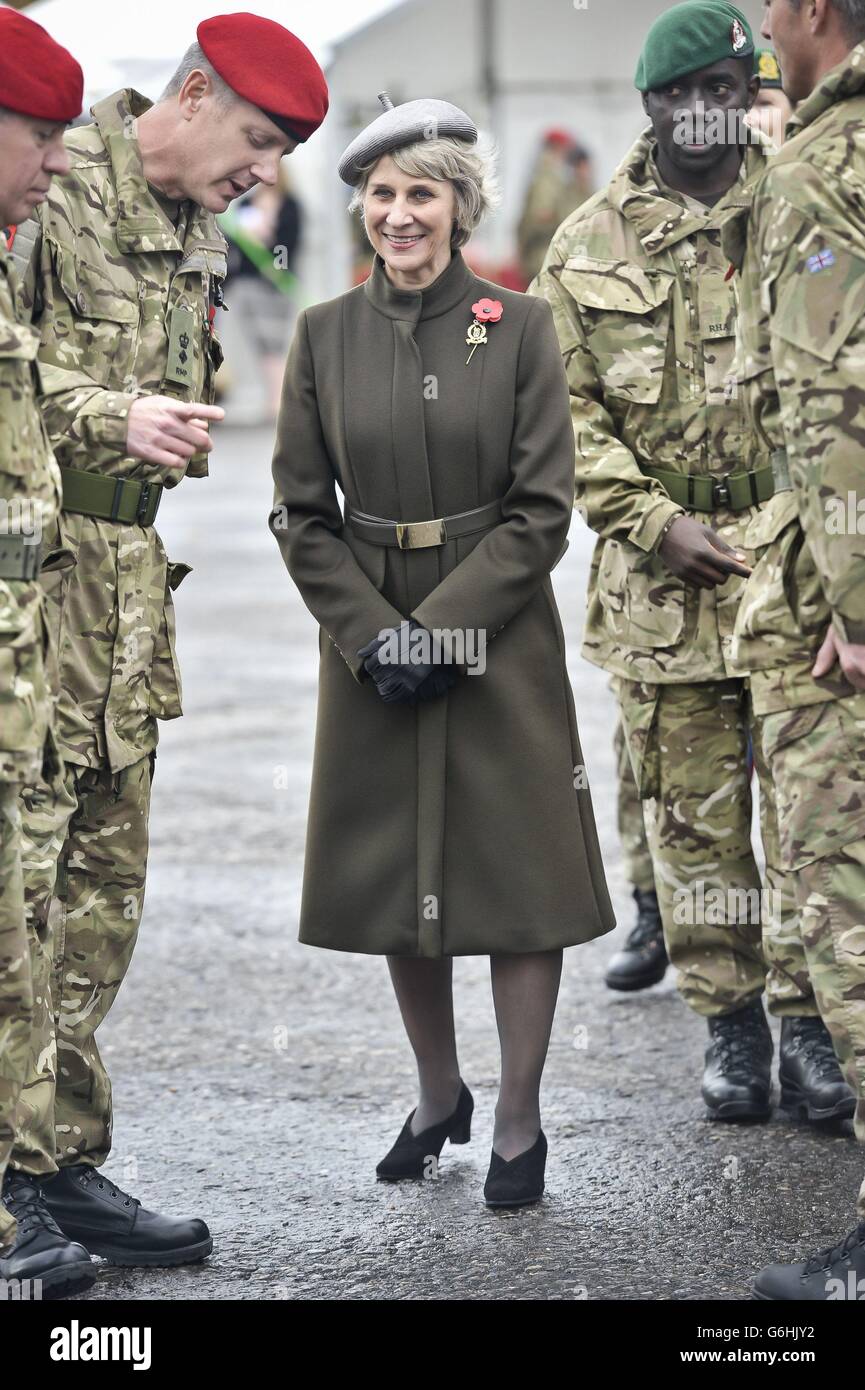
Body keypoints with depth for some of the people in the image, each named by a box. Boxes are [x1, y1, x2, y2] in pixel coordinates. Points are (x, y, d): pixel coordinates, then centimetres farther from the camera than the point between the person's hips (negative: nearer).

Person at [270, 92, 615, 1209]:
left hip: (501, 637, -2)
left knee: (520, 870, -1)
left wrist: (444, 625, -14)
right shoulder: (324, 334, 2)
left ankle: (518, 1120, 11)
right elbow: (301, 512, 2)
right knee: (394, 873, 9)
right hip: (371, 641, 2)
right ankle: (437, 1096, 27)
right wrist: (377, 632, -10)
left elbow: (543, 508, -7)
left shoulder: (520, 326, -3)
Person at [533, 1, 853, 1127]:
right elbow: (567, 413, 4)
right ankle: (728, 1022, 18)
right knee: (694, 814, 6)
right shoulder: (589, 248, 7)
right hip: (661, 579, 1)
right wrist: (659, 525, -8)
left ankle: (808, 1020, 12)